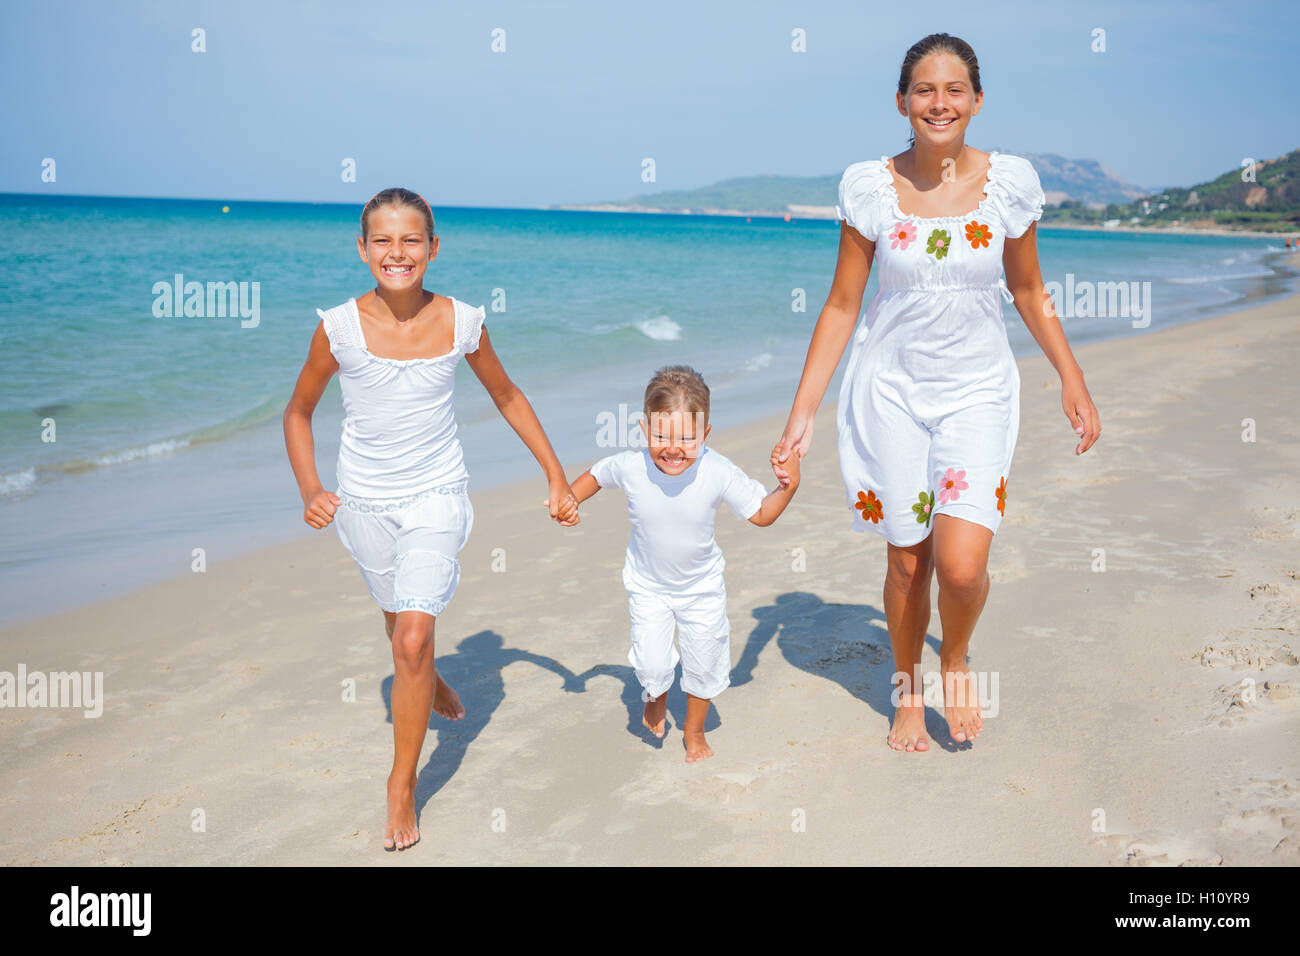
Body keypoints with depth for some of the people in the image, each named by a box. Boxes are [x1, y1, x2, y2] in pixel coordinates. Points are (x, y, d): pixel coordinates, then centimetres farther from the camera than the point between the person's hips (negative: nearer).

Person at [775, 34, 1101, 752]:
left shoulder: (1010, 181, -4)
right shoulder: (870, 186, -5)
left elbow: (1029, 293, 9)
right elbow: (841, 305, -1)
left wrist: (1072, 381, 7)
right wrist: (802, 413, -5)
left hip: (977, 393, 0)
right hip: (891, 389, 0)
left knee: (961, 564, -14)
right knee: (908, 562, 7)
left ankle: (956, 659, 20)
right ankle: (907, 692, 33)